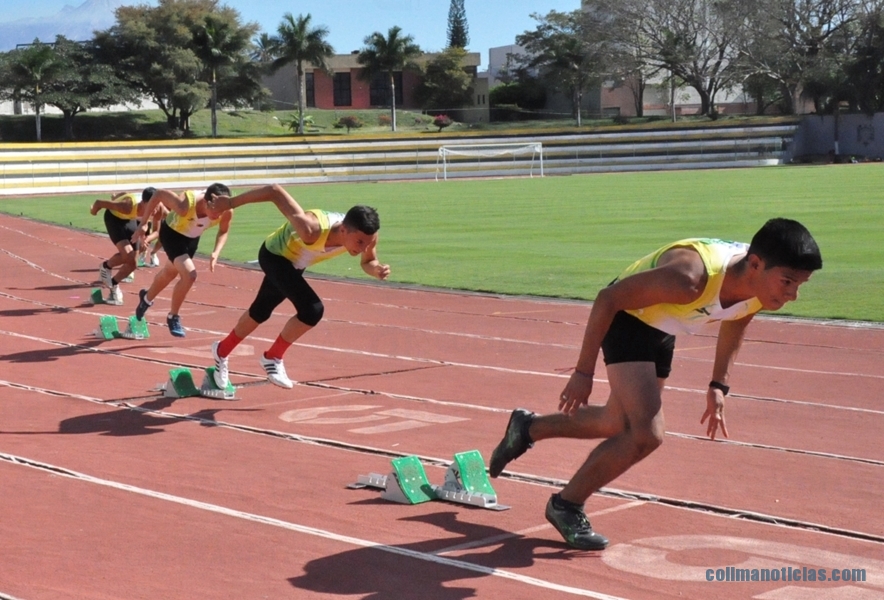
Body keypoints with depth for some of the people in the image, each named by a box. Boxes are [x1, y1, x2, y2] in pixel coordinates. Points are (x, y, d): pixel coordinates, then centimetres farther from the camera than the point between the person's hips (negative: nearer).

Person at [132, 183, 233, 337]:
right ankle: (173, 317, 1)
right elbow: (159, 193, -27)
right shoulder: (186, 204, -43)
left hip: (193, 238, 6)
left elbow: (223, 231, -8)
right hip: (172, 233, -6)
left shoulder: (227, 212, -30)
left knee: (170, 273, 27)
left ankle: (147, 299, 57)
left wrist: (216, 252, -24)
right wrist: (144, 223, -22)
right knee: (189, 274, -22)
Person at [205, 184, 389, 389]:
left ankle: (222, 351, 50)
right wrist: (231, 203, -29)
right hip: (274, 255, -7)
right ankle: (273, 357, -2)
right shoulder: (312, 230, -45)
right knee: (312, 310, -25)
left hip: (294, 262, 7)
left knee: (260, 312, 25)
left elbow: (368, 262, -6)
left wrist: (377, 269, -30)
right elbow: (274, 191, -39)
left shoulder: (365, 234, -28)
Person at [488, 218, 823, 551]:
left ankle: (528, 428, 45)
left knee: (617, 425, 21)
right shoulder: (690, 278, -41)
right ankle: (566, 505, 0)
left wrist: (719, 385, 3)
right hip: (627, 318, -8)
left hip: (661, 330, 8)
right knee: (646, 435, -20)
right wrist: (584, 372, -26)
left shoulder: (763, 285, -18)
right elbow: (608, 299, -30)